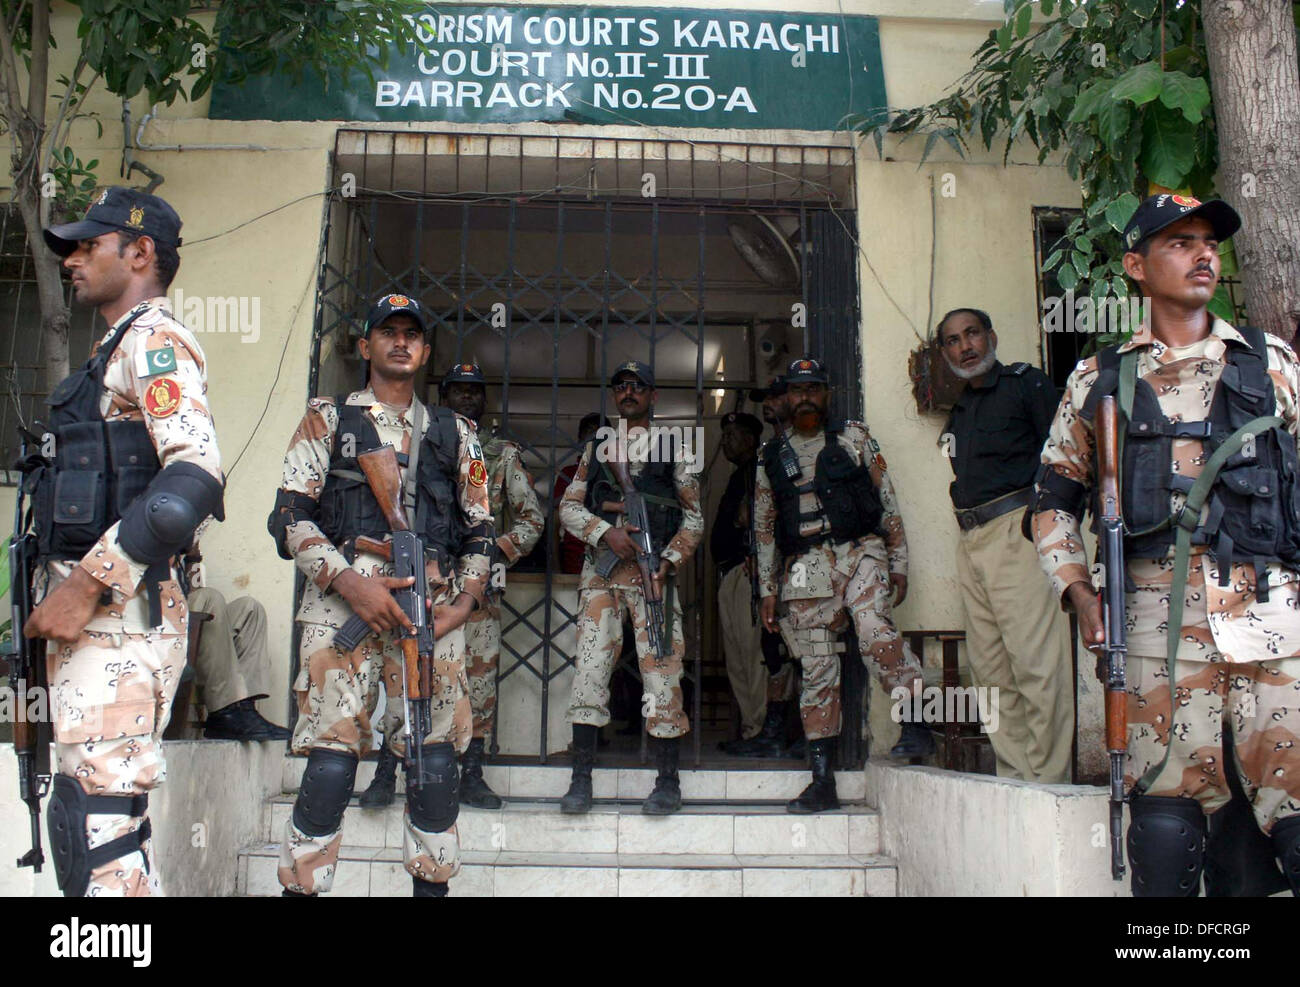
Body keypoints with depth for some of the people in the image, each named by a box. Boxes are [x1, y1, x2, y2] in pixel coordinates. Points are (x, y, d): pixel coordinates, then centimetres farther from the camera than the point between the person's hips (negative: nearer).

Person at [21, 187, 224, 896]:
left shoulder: (153, 339, -6)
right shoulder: (119, 350, 25)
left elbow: (195, 473, -22)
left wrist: (87, 586, -22)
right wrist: (58, 589, 16)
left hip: (119, 608, -10)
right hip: (93, 610, 10)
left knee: (94, 819, -13)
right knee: (108, 820, 13)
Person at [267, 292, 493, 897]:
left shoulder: (453, 432, 22)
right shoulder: (328, 418, 14)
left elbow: (480, 525, 20)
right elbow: (292, 514, 5)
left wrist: (467, 600, 2)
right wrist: (347, 581, -10)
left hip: (434, 607, 2)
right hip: (344, 599, -2)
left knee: (436, 762, -2)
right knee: (331, 760, -10)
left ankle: (432, 887, 10)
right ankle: (301, 885, 1)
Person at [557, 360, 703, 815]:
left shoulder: (671, 450, 12)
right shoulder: (596, 449, 17)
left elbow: (694, 518, 9)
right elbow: (569, 508, 10)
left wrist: (670, 560, -7)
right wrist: (606, 532, -8)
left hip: (653, 571, -2)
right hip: (601, 571, 2)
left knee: (660, 668, -4)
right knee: (589, 667, -4)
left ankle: (668, 782, 5)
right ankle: (581, 781, 2)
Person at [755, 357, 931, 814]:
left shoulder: (854, 438, 9)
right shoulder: (772, 457, 16)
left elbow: (888, 502, 8)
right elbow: (764, 527, 17)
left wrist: (898, 565, 2)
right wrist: (768, 591, 12)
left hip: (860, 551, -2)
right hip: (806, 568, 3)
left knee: (872, 626, -31)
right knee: (816, 670, 1)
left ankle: (916, 724, -19)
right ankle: (822, 781, 6)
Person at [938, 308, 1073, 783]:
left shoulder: (1026, 383, 2)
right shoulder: (959, 409, 23)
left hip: (1017, 530, -8)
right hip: (970, 541, 8)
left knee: (1036, 663, -11)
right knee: (989, 669, 5)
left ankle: (1048, 780, -8)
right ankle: (1013, 780, 10)